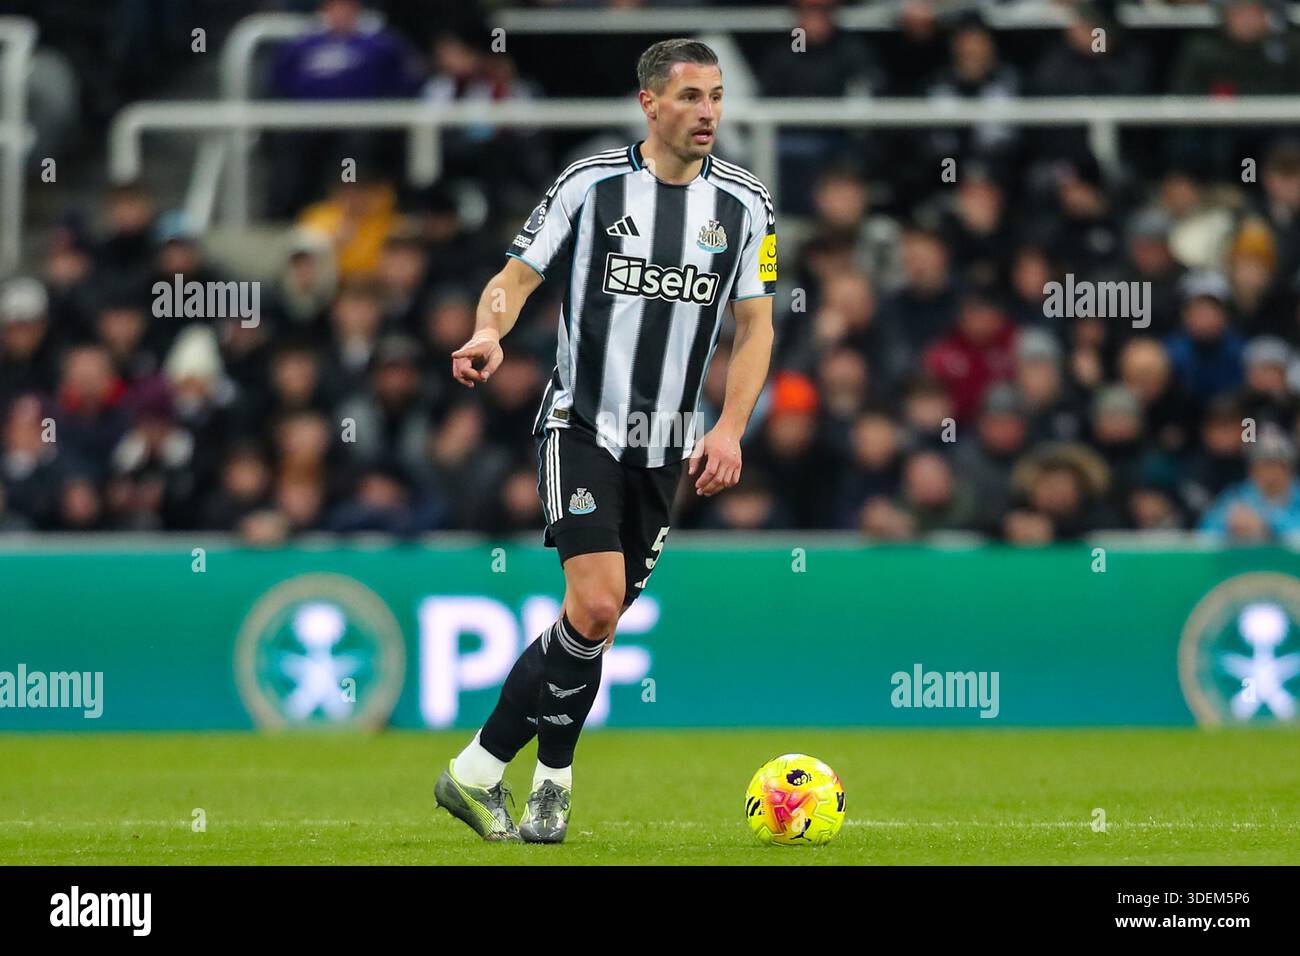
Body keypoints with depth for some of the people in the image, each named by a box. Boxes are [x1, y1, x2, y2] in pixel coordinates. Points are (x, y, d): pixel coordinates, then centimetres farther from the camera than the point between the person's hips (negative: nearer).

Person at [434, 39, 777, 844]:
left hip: (666, 446, 4)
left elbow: (755, 328, 7)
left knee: (598, 623, 7)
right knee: (596, 605, -19)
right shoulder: (591, 184, -5)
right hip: (580, 425, -4)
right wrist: (490, 332, -23)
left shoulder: (744, 203, 2)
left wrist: (729, 430, -5)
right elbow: (517, 274, 0)